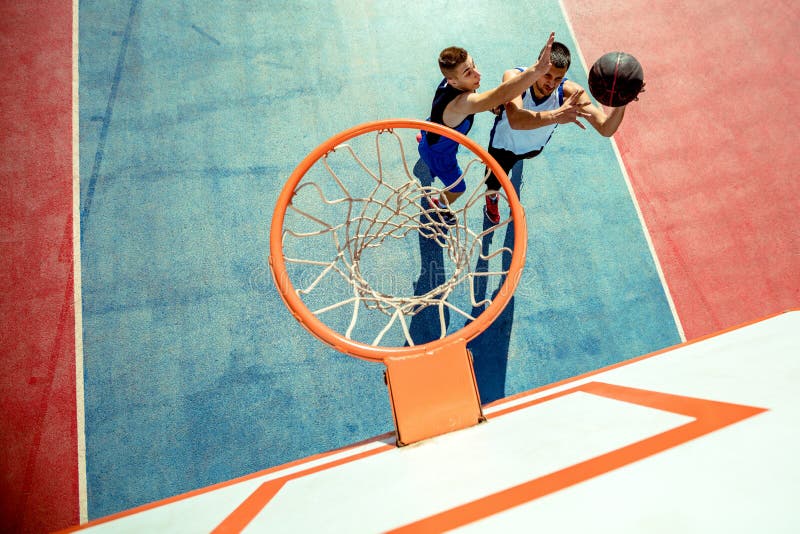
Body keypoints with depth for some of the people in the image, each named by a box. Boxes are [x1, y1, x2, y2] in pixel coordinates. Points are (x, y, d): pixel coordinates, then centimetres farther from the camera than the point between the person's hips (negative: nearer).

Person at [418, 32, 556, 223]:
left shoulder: (449, 82, -23)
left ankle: (423, 138, 85)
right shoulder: (462, 102, -51)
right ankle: (441, 206, 53)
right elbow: (501, 94, -68)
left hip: (431, 126, 7)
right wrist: (538, 69, -78)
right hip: (439, 155, -7)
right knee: (457, 188, 19)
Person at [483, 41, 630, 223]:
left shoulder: (569, 91, -36)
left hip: (535, 147, 2)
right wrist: (555, 116, -74)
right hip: (503, 145, -2)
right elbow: (515, 121, -61)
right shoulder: (514, 77, -41)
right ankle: (492, 197, 59)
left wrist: (621, 104, -60)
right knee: (494, 184, 20)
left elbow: (606, 129, -40)